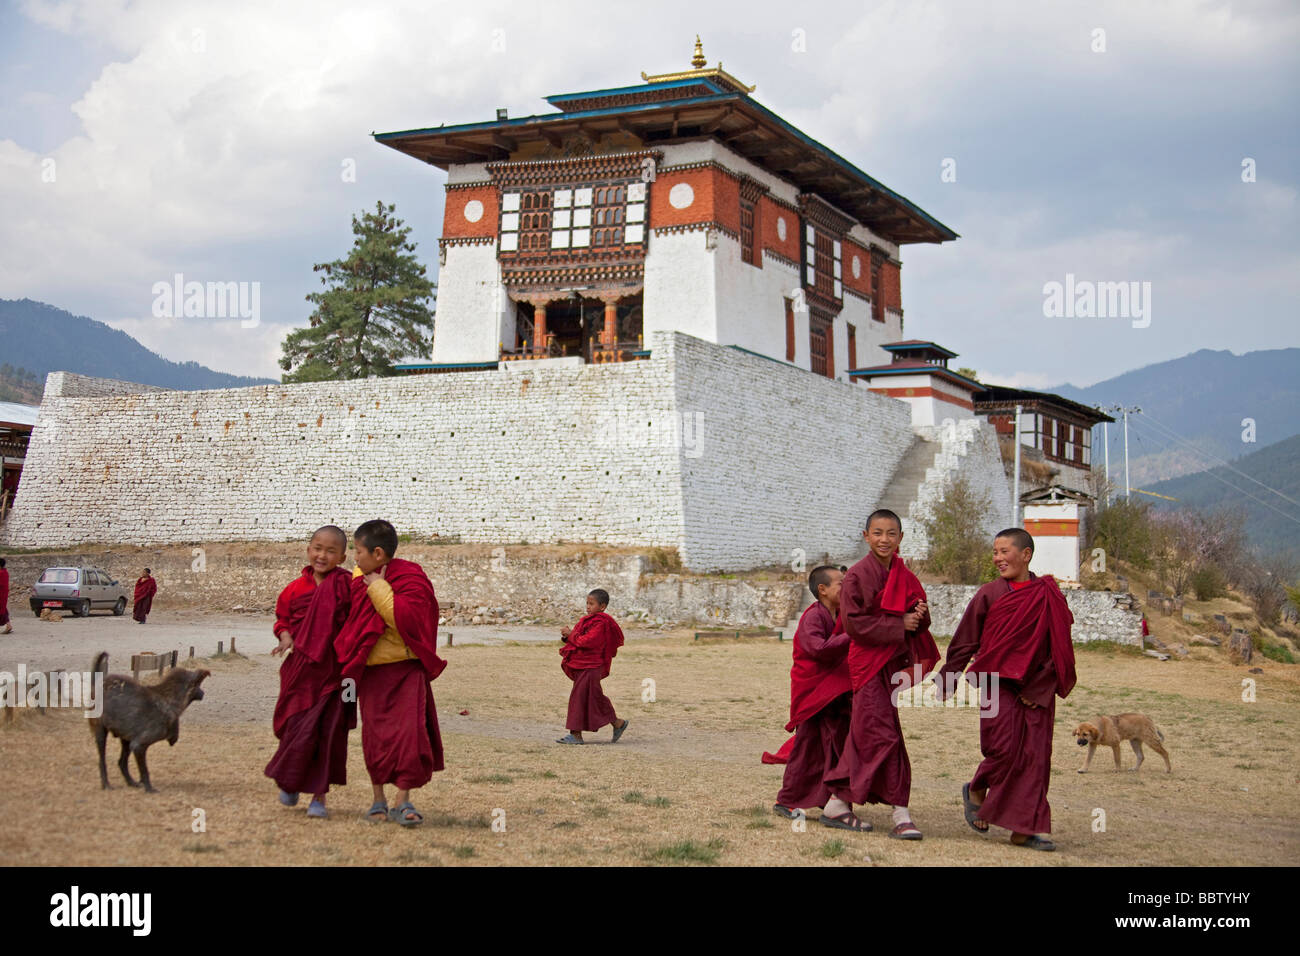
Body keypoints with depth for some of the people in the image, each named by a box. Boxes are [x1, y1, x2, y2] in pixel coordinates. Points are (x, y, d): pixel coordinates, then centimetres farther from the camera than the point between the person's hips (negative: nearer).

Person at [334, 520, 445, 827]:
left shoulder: (410, 578, -10)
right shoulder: (359, 579, 8)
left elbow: (405, 618, -26)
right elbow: (351, 623, 25)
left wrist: (379, 588, -22)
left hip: (406, 668, -5)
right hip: (371, 671, 5)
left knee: (409, 730, -9)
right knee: (375, 733, 5)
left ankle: (402, 801, 0)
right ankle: (378, 799, 18)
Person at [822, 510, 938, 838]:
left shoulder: (905, 577, 10)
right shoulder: (857, 575, -8)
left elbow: (918, 621, 14)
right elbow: (853, 622, -15)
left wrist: (919, 616, -10)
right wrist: (898, 626, -18)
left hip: (895, 662, 6)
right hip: (869, 661, -6)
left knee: (865, 738, 11)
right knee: (884, 736, -9)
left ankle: (838, 804, 21)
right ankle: (900, 814, -1)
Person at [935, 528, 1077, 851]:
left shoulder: (1049, 596, 3)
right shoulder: (990, 594, 1)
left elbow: (1058, 648, 5)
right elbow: (964, 642, 7)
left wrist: (1038, 687, -4)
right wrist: (946, 681, 9)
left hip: (1037, 689, 2)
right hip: (998, 682, -2)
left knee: (1035, 756, 0)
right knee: (1004, 747, -13)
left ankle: (1025, 828, 7)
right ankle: (976, 790, 16)